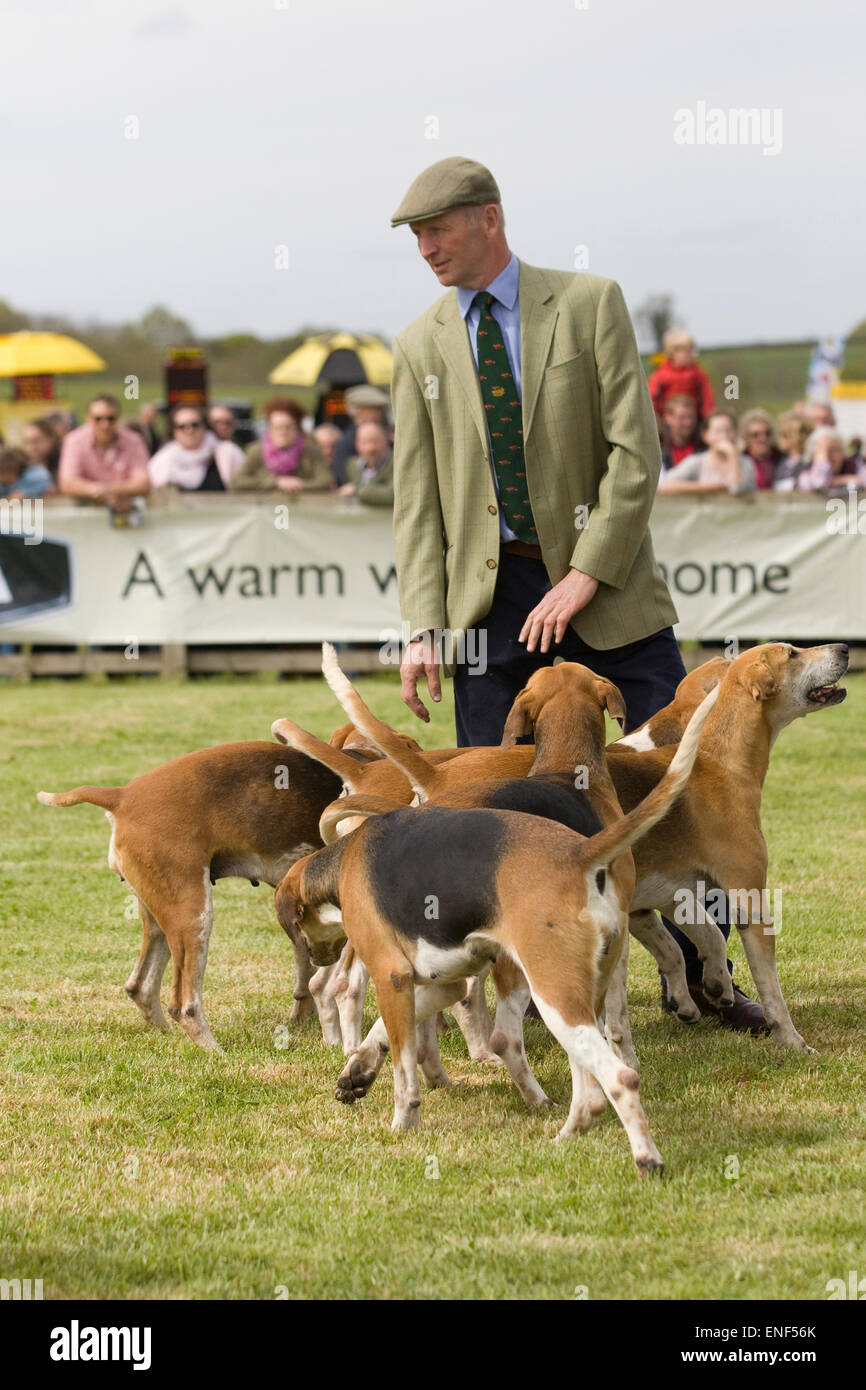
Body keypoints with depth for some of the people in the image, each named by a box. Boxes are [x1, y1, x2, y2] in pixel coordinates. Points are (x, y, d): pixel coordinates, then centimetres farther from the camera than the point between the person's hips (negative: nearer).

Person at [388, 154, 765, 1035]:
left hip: (603, 582, -2)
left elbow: (636, 453, -7)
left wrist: (586, 576, -15)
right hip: (489, 590, 2)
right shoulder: (420, 347, 7)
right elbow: (416, 498, 5)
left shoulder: (589, 304, -1)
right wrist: (422, 625, -6)